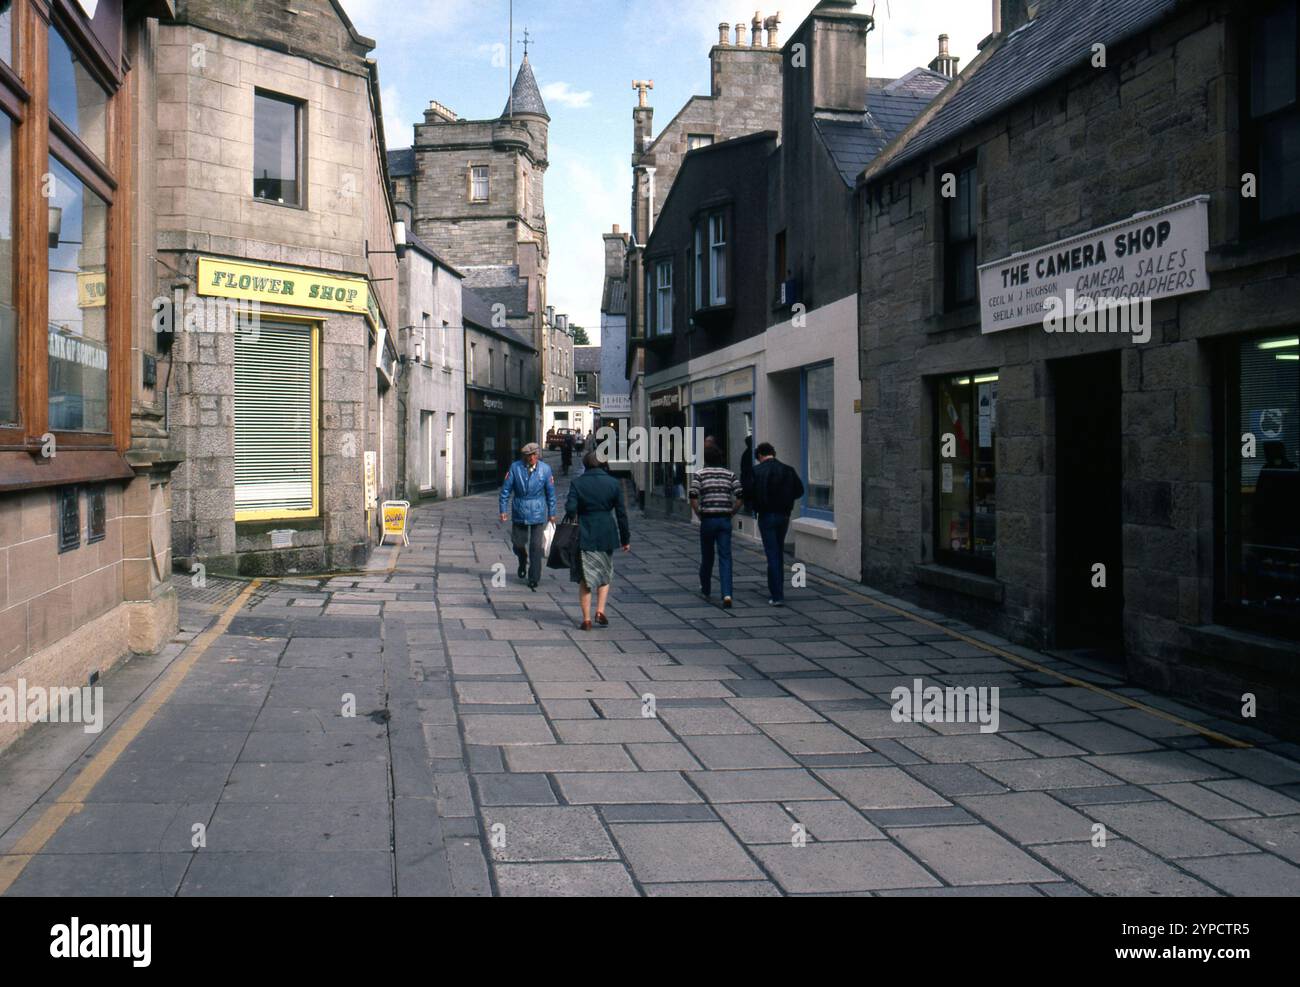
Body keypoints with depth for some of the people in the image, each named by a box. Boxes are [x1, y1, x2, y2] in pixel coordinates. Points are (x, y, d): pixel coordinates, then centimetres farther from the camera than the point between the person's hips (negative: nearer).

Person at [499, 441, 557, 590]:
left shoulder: (545, 469, -6)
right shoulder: (515, 467, -7)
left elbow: (550, 492, 3)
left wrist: (551, 513, 7)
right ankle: (523, 564, 46)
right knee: (518, 544, 12)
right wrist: (502, 509, -3)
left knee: (536, 547, -4)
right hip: (519, 512, 1)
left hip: (538, 513, -1)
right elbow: (506, 489, -1)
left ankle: (533, 581, 4)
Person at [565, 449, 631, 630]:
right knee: (605, 573, 19)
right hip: (606, 534, 1)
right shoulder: (614, 483, -1)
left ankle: (586, 619, 6)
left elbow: (571, 509, -14)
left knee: (585, 577, 7)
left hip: (584, 535, -1)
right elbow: (621, 513, 1)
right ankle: (600, 611, 7)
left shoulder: (577, 483, -5)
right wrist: (625, 539, 7)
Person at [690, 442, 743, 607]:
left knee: (707, 556, 15)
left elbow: (693, 498, -12)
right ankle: (726, 594, -17)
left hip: (708, 519, -1)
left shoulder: (699, 474, -1)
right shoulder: (730, 475, 7)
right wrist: (731, 513, 8)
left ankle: (705, 589, 33)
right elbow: (740, 498, -2)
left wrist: (699, 515, 1)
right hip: (725, 520, 1)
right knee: (725, 557, -2)